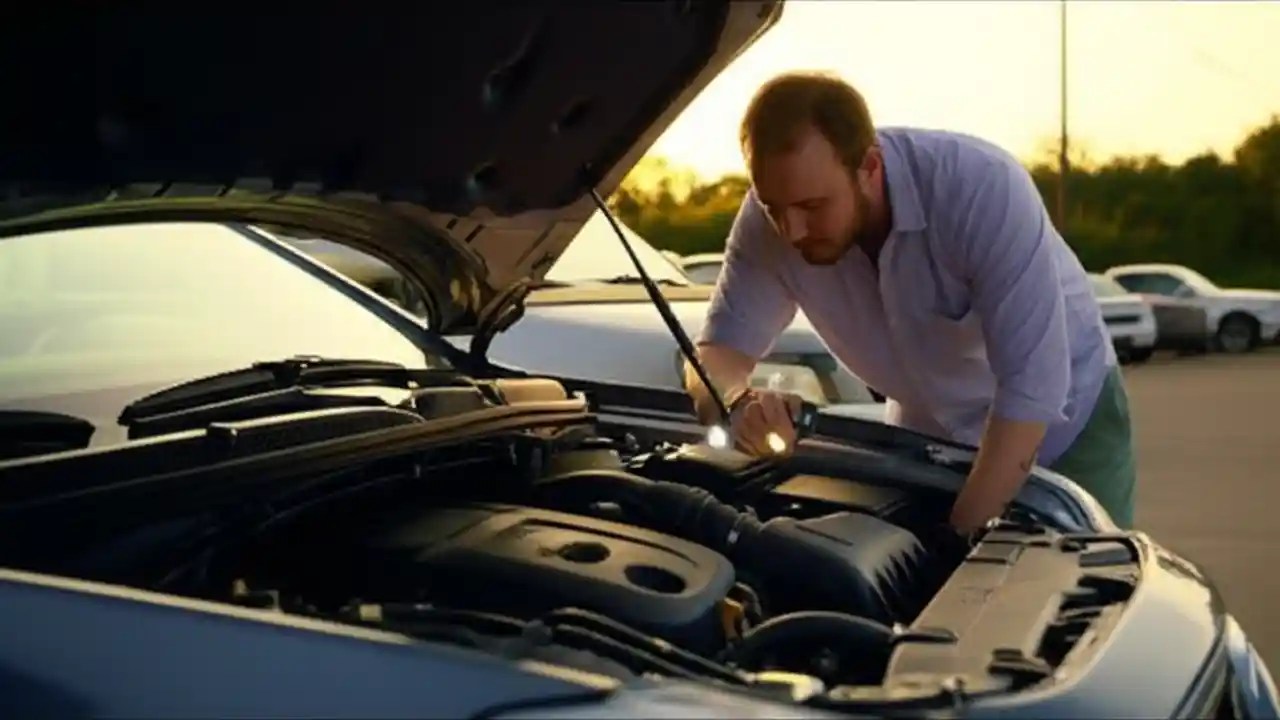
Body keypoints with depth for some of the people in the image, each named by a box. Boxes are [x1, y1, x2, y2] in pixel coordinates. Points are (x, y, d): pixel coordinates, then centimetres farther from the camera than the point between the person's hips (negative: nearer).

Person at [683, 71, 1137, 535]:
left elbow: (1032, 388, -37)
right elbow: (716, 353, -18)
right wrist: (739, 403, -42)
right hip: (930, 437, 3)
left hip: (1065, 427, -3)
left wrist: (961, 533, -40)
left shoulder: (982, 188, -35)